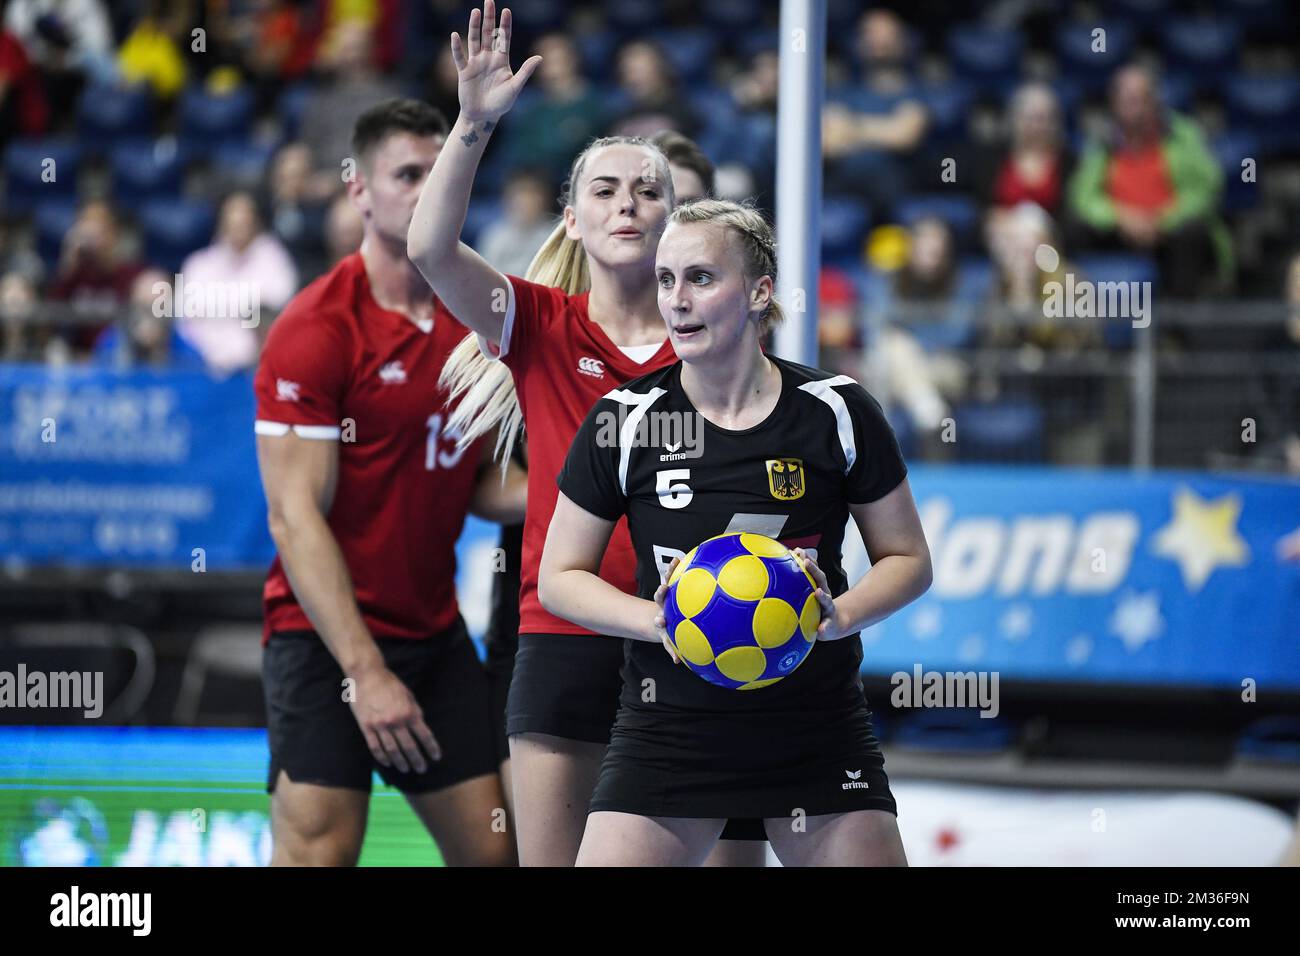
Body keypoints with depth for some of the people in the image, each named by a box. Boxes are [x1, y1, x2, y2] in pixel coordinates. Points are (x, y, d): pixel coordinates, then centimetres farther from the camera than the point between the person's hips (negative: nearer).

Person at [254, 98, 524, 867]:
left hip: (436, 634, 7)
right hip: (327, 634, -7)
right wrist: (364, 672, -21)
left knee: (493, 847, 5)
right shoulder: (317, 327, -12)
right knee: (320, 849, -11)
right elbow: (296, 515, -16)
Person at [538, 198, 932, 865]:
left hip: (817, 728, 0)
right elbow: (558, 578, 4)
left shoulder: (837, 411, -3)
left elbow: (907, 560, 6)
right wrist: (656, 622, -14)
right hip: (669, 728, 0)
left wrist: (838, 617, -14)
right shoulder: (623, 421, -3)